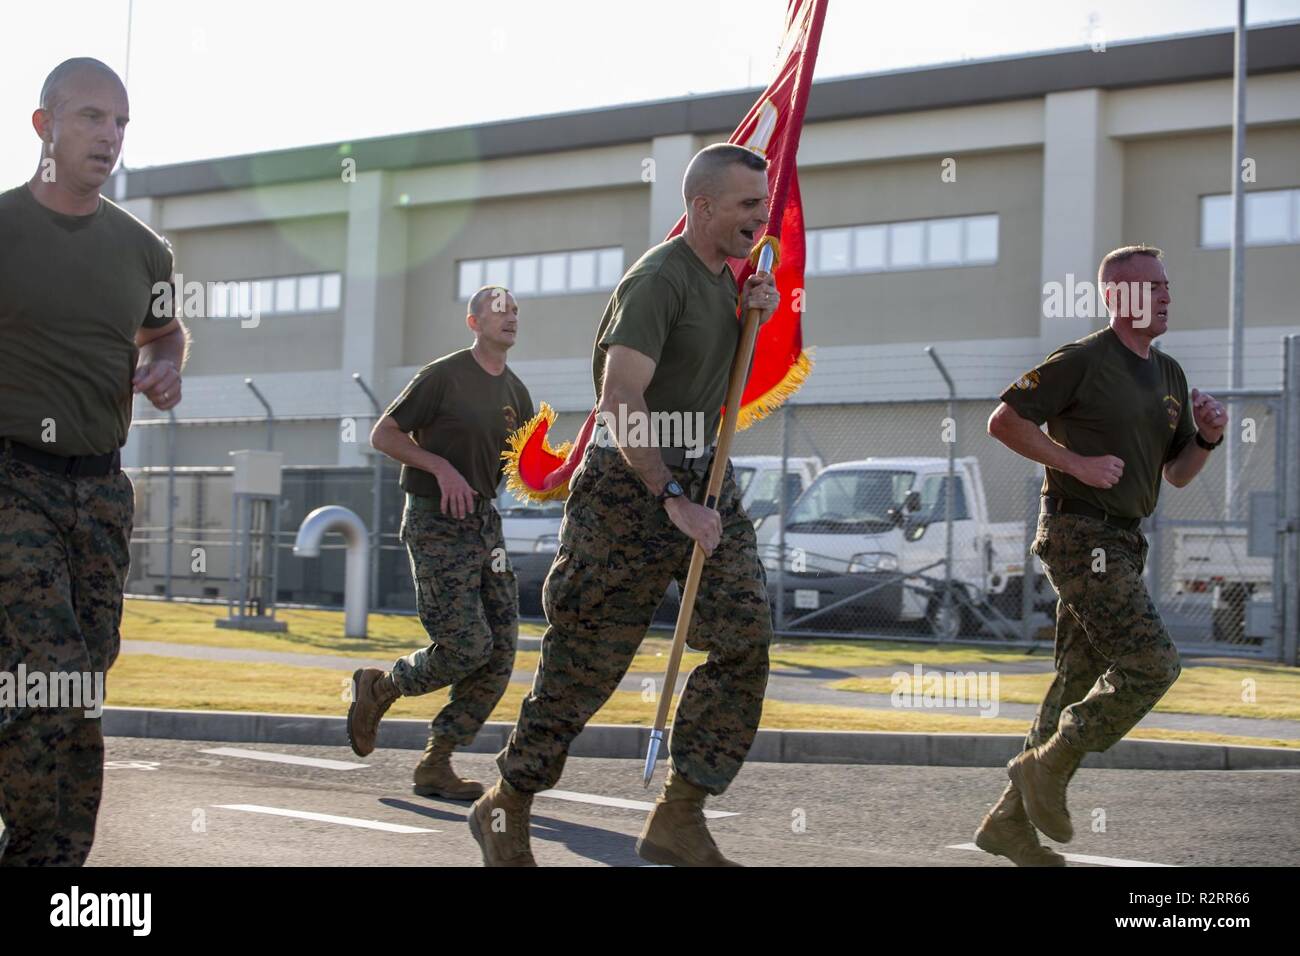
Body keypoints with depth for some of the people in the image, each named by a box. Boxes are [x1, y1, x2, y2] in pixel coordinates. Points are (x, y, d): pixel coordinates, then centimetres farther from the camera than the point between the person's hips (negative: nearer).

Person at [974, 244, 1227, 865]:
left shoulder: (1169, 375, 16)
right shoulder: (1082, 361, -8)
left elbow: (1177, 475, 21)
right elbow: (1003, 421, -8)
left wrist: (1207, 438, 1)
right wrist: (1078, 463, -15)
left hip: (1121, 545, 9)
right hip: (1080, 535, -9)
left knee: (1079, 685, 9)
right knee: (1152, 664, -17)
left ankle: (1010, 821, 15)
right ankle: (1046, 766, -5)